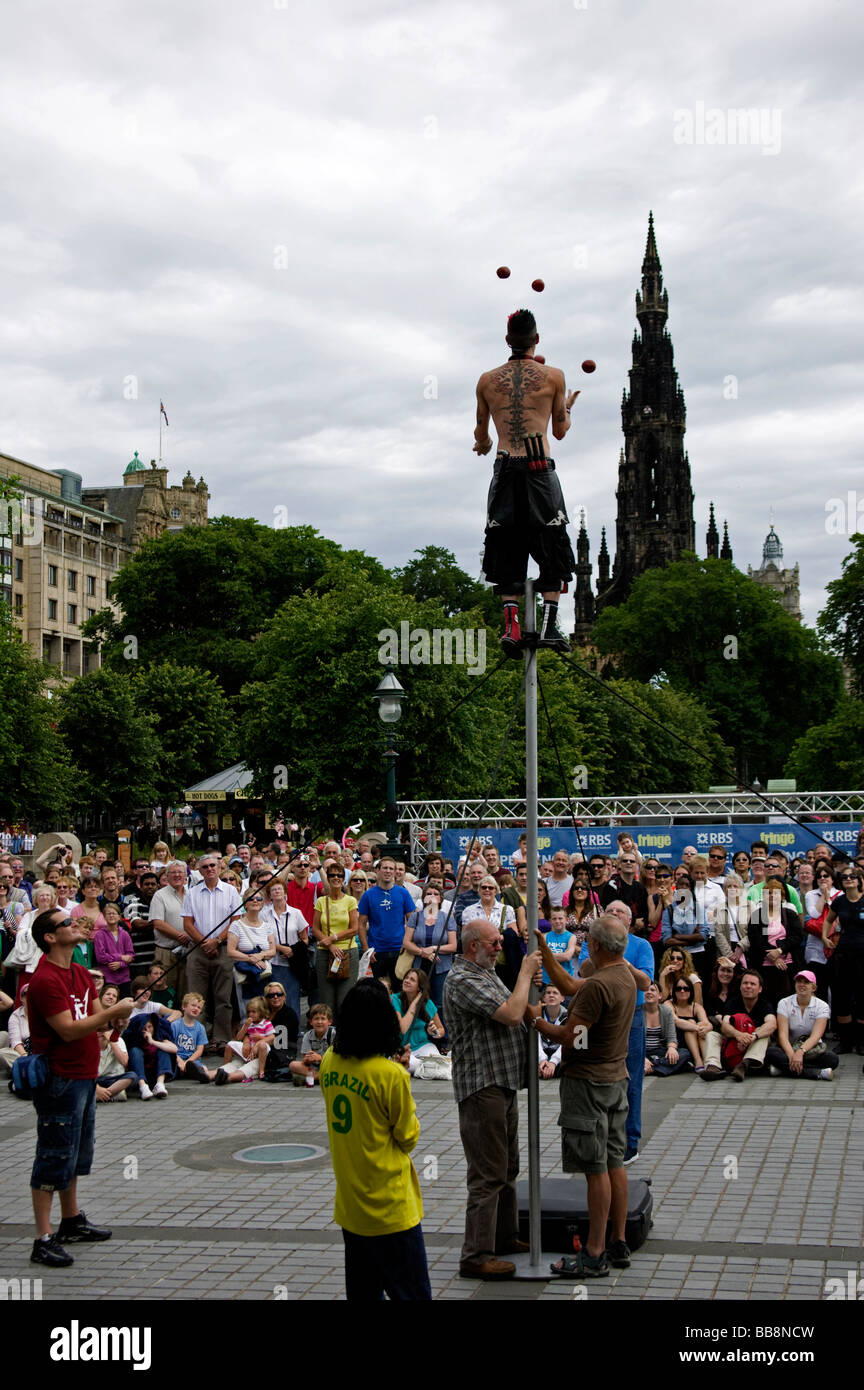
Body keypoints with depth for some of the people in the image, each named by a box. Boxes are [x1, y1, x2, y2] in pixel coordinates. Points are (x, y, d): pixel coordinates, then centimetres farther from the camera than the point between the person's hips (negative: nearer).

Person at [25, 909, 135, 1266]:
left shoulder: (80, 973, 12)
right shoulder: (45, 980, -20)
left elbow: (94, 1017, 15)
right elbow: (68, 1030, -24)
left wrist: (116, 1016, -6)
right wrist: (113, 1011, -20)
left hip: (84, 1076, 10)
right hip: (60, 1079, -10)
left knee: (78, 1152, 20)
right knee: (55, 1158, -6)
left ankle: (72, 1222, 34)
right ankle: (43, 1240, -1)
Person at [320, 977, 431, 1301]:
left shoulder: (329, 1062, -3)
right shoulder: (391, 1074, -21)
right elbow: (408, 1138, -10)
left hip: (348, 1204, 7)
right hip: (390, 1209, -7)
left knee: (362, 1291, 18)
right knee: (411, 1293, 3)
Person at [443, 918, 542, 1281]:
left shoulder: (486, 973, 15)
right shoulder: (462, 980, -18)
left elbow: (515, 1012, 20)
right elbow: (511, 1014, -26)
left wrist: (528, 980, 4)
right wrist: (525, 972, -14)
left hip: (503, 1084, 10)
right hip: (482, 1087, -10)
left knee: (507, 1168, 19)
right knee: (488, 1174, -8)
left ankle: (505, 1237, 31)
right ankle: (476, 1256, -4)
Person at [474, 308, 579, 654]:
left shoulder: (487, 380, 8)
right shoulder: (553, 376, 3)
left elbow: (481, 432, 19)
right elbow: (560, 431, 12)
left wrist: (483, 443, 43)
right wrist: (567, 407, 33)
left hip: (505, 469, 2)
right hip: (540, 468, -2)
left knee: (507, 549, 7)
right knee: (551, 548, 6)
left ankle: (511, 624, -5)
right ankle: (549, 624, -4)